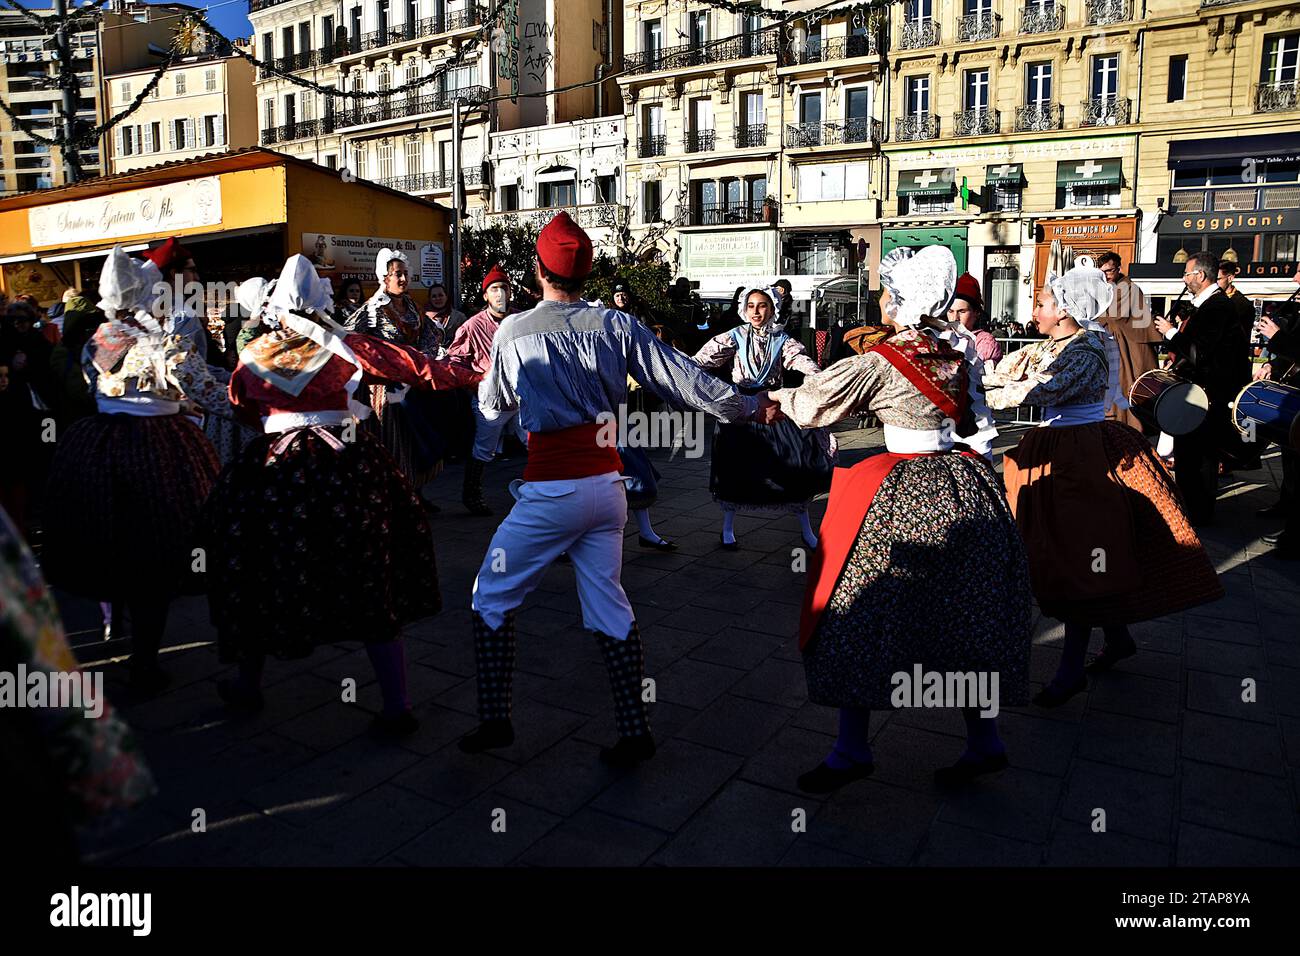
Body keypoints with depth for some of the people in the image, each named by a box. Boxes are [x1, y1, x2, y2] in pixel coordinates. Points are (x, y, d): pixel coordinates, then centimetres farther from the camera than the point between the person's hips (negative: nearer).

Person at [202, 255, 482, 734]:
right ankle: (396, 707, 3)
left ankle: (248, 685, 35)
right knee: (371, 586, 2)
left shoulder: (252, 357, 6)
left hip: (274, 467, 2)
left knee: (260, 577, 19)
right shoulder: (347, 347, -2)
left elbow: (242, 408, 21)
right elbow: (417, 367, -1)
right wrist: (474, 373, 8)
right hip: (346, 466, -1)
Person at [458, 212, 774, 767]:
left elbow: (491, 408, 10)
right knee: (609, 606, 13)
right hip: (606, 487, 4)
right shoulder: (617, 326, -1)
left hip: (550, 492, -3)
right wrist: (750, 407, 12)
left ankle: (495, 720, 17)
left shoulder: (513, 332, -4)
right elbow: (683, 381, 1)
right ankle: (634, 732, 17)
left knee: (492, 597, 14)